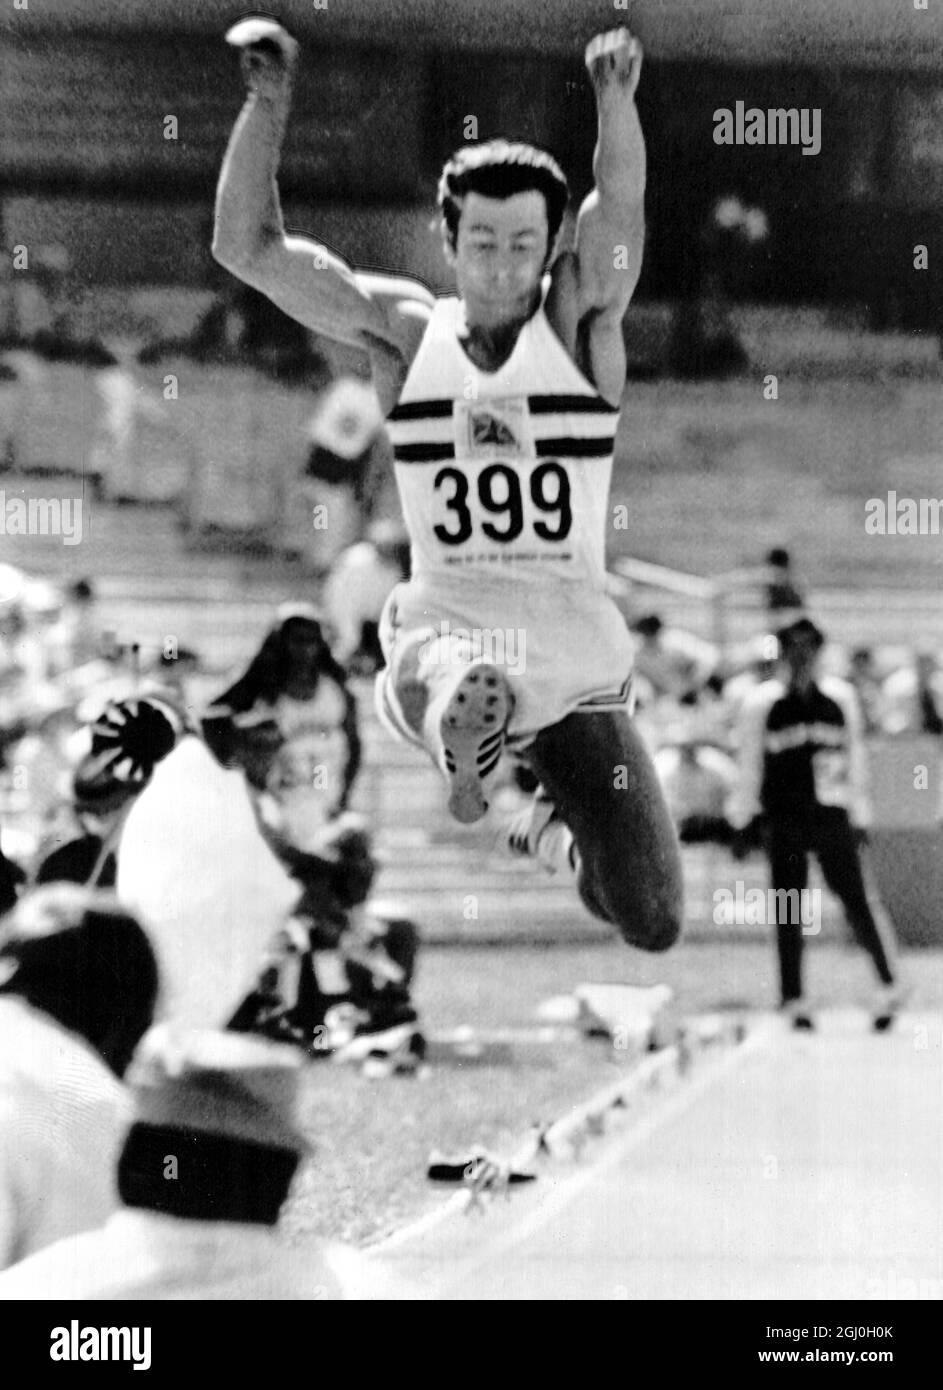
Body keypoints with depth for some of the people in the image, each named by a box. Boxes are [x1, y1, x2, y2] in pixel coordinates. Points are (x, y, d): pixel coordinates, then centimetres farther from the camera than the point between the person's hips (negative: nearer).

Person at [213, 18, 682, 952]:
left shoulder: (579, 321, 3)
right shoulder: (405, 331, 6)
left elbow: (620, 208, -18)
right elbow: (248, 246, -1)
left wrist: (616, 101, -38)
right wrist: (269, 101, -13)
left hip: (577, 660, 3)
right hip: (444, 628, -3)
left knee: (652, 928, 11)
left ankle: (555, 830, 37)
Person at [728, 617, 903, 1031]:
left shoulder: (840, 698, 5)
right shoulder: (761, 704, 0)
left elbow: (854, 760, 12)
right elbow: (748, 765, 6)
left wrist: (858, 817, 12)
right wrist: (743, 821, 6)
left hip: (833, 819, 1)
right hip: (783, 821, -1)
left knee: (855, 902, -3)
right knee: (788, 915, 1)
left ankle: (888, 984, 6)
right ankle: (795, 1001, 6)